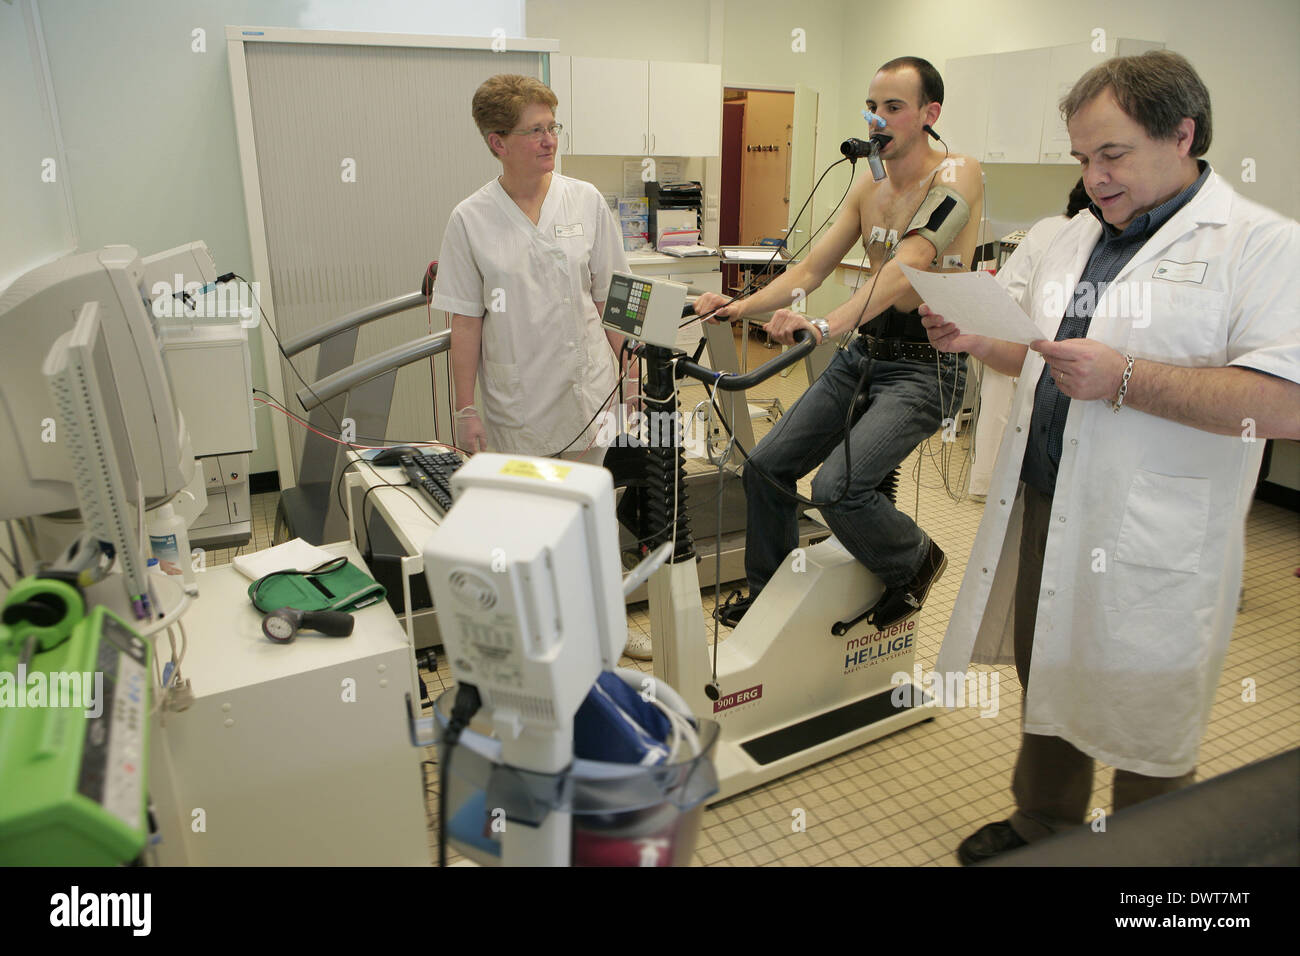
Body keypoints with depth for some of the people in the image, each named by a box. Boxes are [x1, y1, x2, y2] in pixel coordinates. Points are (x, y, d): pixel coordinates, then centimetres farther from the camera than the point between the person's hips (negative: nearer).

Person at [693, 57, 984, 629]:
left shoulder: (957, 175, -12)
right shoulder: (868, 189, 10)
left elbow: (909, 265, -27)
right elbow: (811, 269, 9)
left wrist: (827, 324, -42)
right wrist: (739, 306, -7)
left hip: (925, 367, -7)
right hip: (863, 354, 7)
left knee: (837, 487, -23)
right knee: (766, 465, 3)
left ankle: (915, 561, 10)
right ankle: (768, 594, 24)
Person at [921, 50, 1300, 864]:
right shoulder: (1078, 236, 14)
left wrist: (1125, 379, -24)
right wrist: (976, 340, 6)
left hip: (1151, 545, -7)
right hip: (1042, 512, 7)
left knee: (1144, 733, 9)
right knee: (1048, 688, 22)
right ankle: (1042, 826, 43)